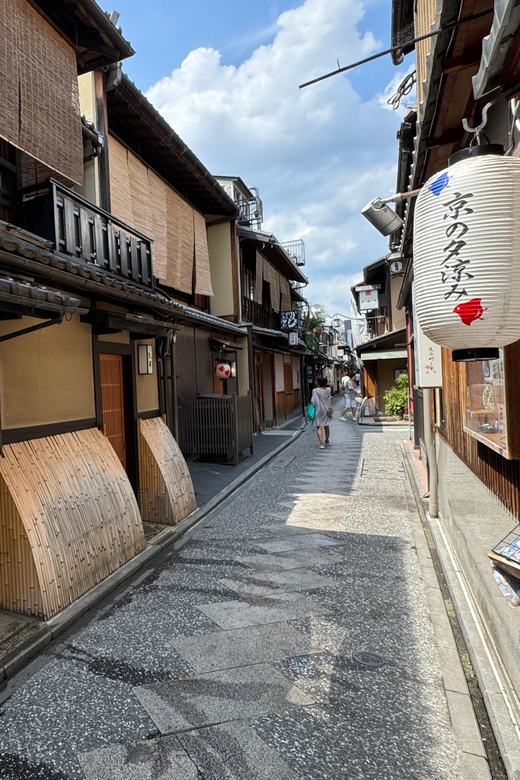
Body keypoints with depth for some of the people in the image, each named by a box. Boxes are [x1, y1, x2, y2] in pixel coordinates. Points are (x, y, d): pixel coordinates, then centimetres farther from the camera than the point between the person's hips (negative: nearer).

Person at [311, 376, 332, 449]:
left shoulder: (315, 391, -13)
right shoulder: (328, 390, -3)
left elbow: (313, 401, -12)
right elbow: (329, 399, 8)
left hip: (318, 410, -4)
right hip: (327, 410, 4)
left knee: (319, 427, -1)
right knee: (326, 426, 18)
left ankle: (321, 443, -13)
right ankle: (327, 441, 31)